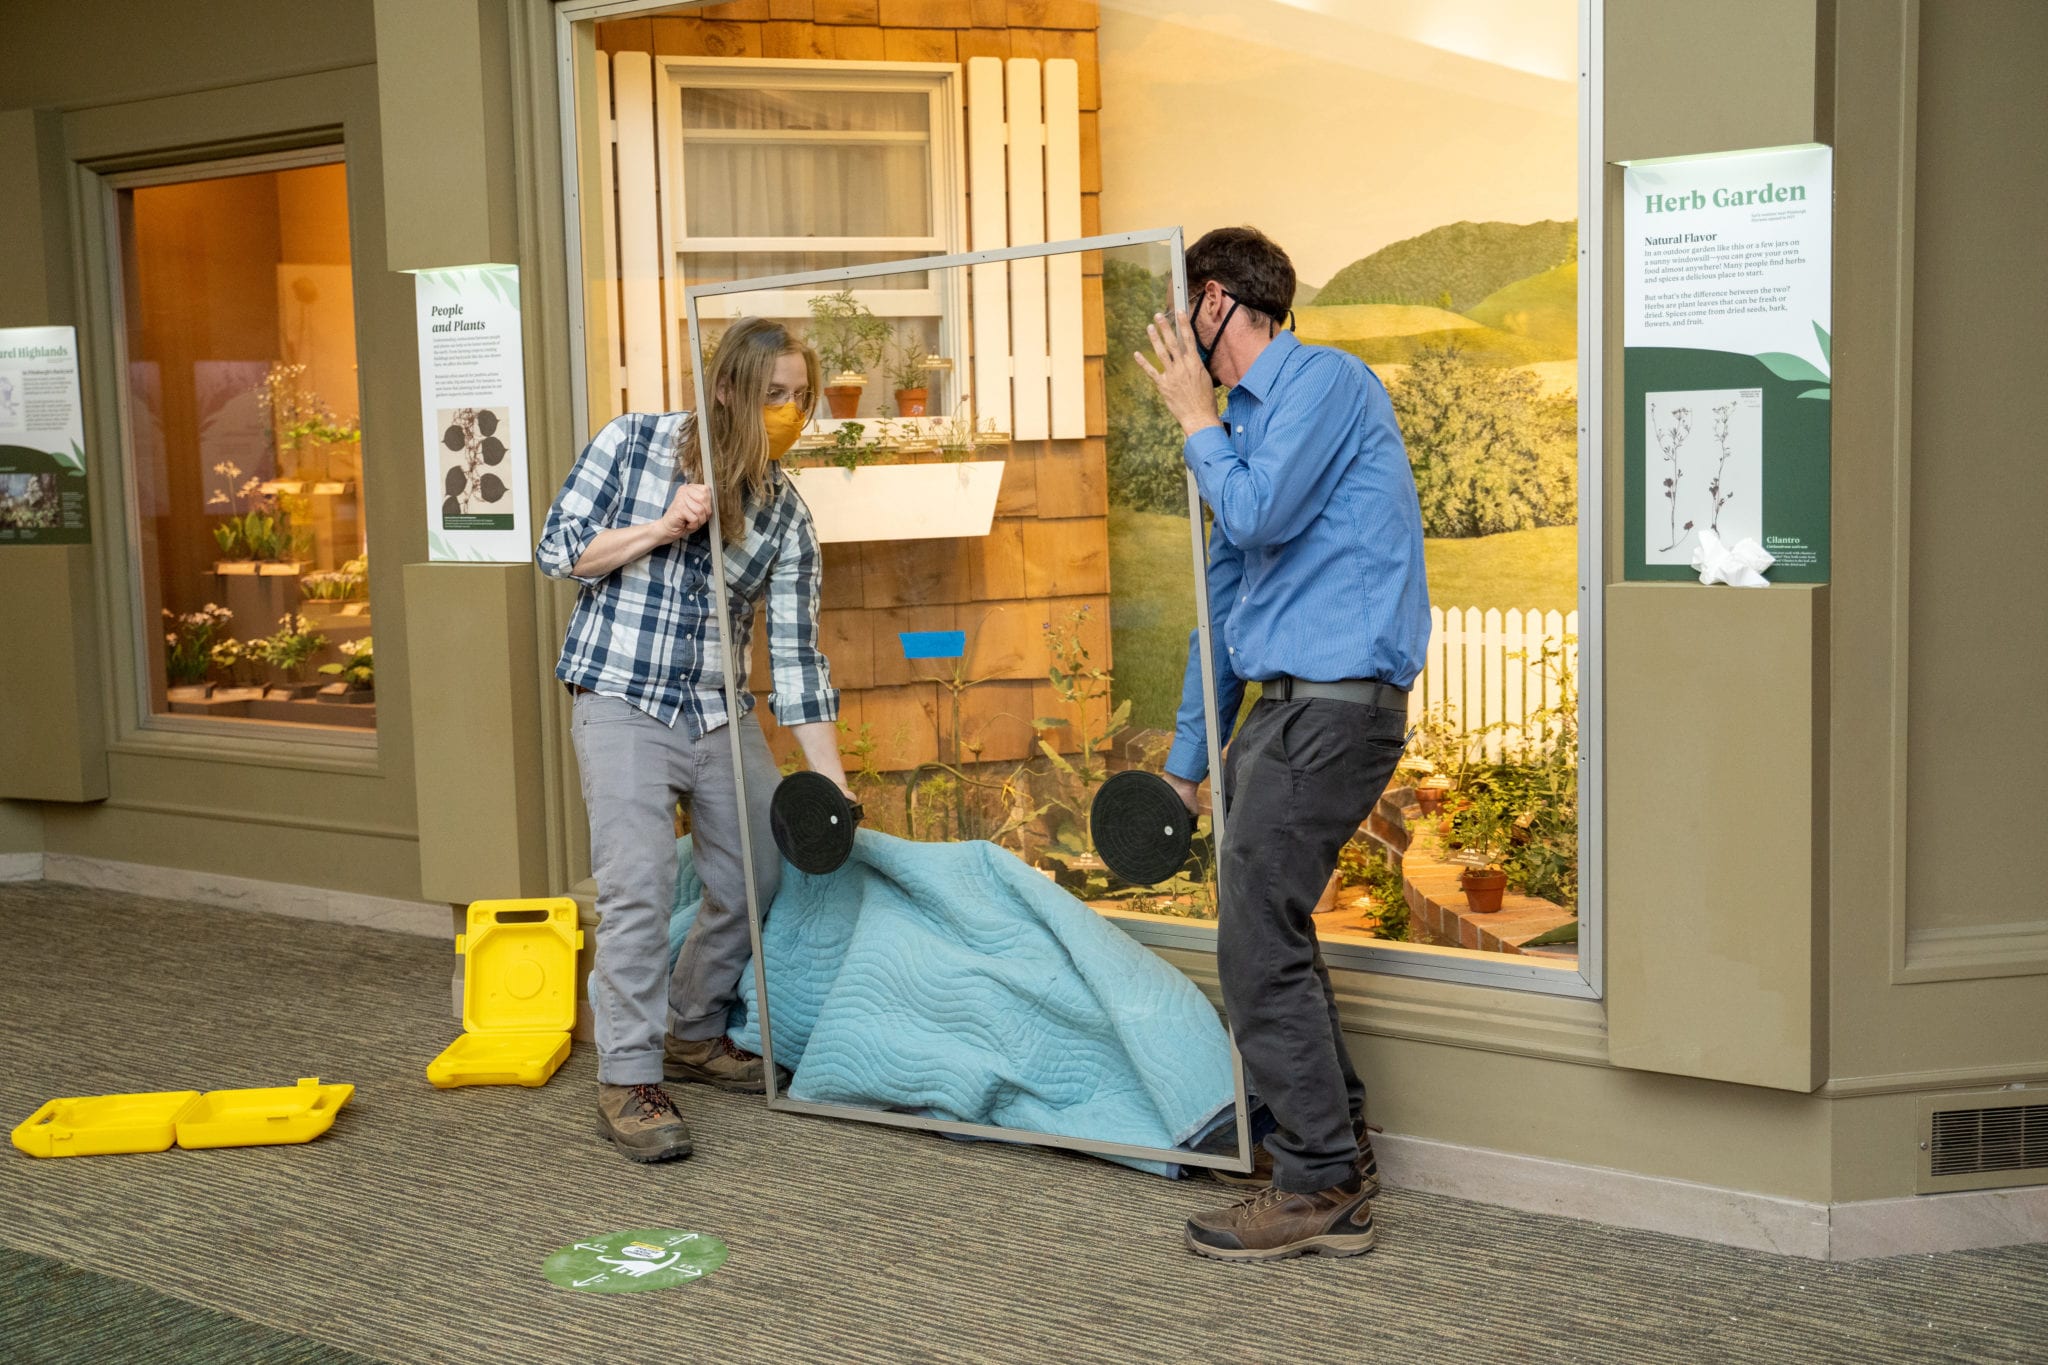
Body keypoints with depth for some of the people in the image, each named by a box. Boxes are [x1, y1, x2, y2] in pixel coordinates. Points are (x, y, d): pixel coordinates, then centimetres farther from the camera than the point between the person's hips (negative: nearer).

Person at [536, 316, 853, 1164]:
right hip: (622, 705, -4)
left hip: (722, 717, 5)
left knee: (762, 878, 7)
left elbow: (794, 656, -1)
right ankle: (628, 1080, -6)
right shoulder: (631, 444, -5)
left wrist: (831, 782, -7)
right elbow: (558, 551, -3)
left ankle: (692, 1034, 29)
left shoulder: (786, 513, 1)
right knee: (639, 884, -15)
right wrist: (660, 529, -16)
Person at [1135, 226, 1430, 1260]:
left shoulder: (1326, 379, -7)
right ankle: (1336, 1149, 24)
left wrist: (1196, 419, -1)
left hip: (1333, 702, -10)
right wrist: (1187, 759, 24)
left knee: (1259, 943, -9)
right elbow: (1224, 601, 23)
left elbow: (1258, 515, -19)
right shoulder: (1247, 422, 22)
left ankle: (1320, 1187, 0)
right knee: (1268, 928, 13)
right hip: (1284, 705, 10)